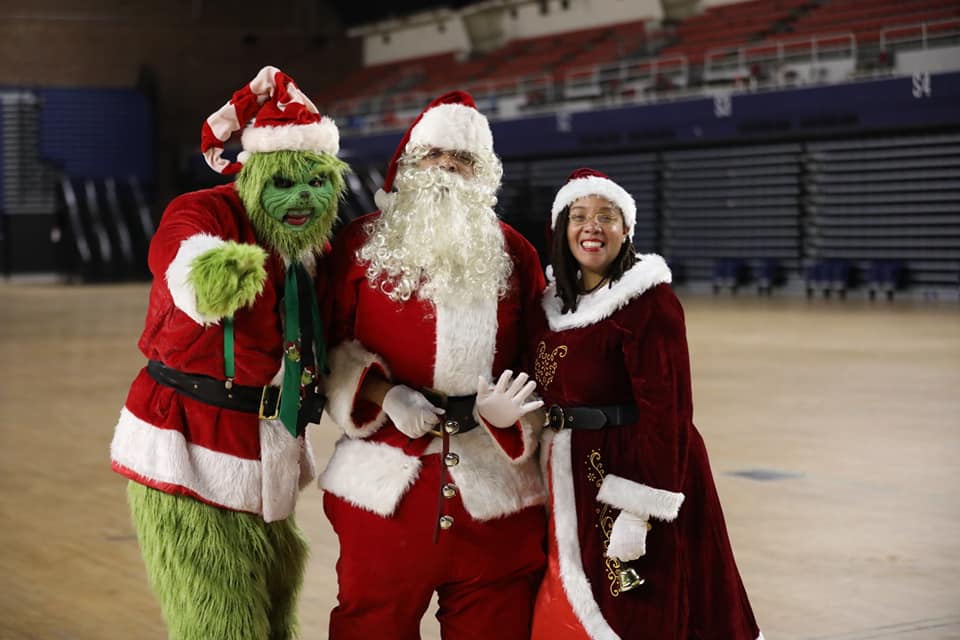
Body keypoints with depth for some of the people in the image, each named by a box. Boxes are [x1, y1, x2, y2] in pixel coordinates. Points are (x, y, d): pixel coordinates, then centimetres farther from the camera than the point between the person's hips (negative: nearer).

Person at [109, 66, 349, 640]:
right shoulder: (204, 213, -16)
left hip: (266, 466, 7)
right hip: (189, 459, -7)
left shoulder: (315, 246, 7)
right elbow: (179, 254, -42)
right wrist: (214, 270, -64)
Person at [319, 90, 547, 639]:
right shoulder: (360, 244, 2)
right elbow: (332, 347, 2)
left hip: (495, 486, 2)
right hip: (386, 482, -1)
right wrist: (384, 396, -13)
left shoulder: (515, 254, 8)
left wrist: (509, 409, -10)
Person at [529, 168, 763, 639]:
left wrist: (637, 512, -22)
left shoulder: (649, 301, -14)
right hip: (573, 485, 7)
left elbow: (665, 412, -19)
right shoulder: (555, 303, 9)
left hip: (632, 472, -7)